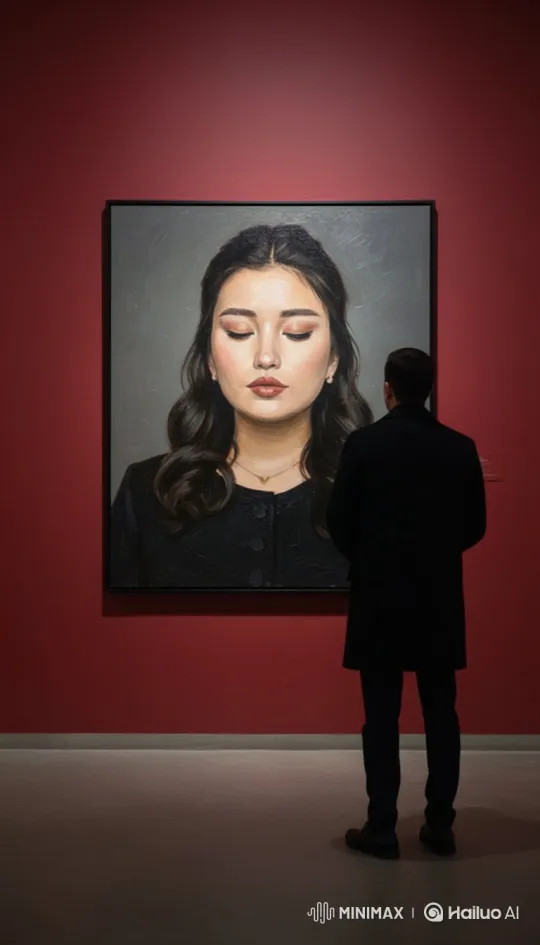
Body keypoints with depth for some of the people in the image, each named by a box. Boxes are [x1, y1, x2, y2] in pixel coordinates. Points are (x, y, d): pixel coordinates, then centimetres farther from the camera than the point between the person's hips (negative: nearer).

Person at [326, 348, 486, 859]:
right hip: (440, 597, 3)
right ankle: (440, 826, 17)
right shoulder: (460, 447, 0)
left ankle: (381, 828, 10)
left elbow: (339, 520, -5)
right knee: (441, 714, 10)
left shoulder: (363, 443, -8)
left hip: (379, 595, -2)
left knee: (381, 716, 4)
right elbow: (475, 525, 3)